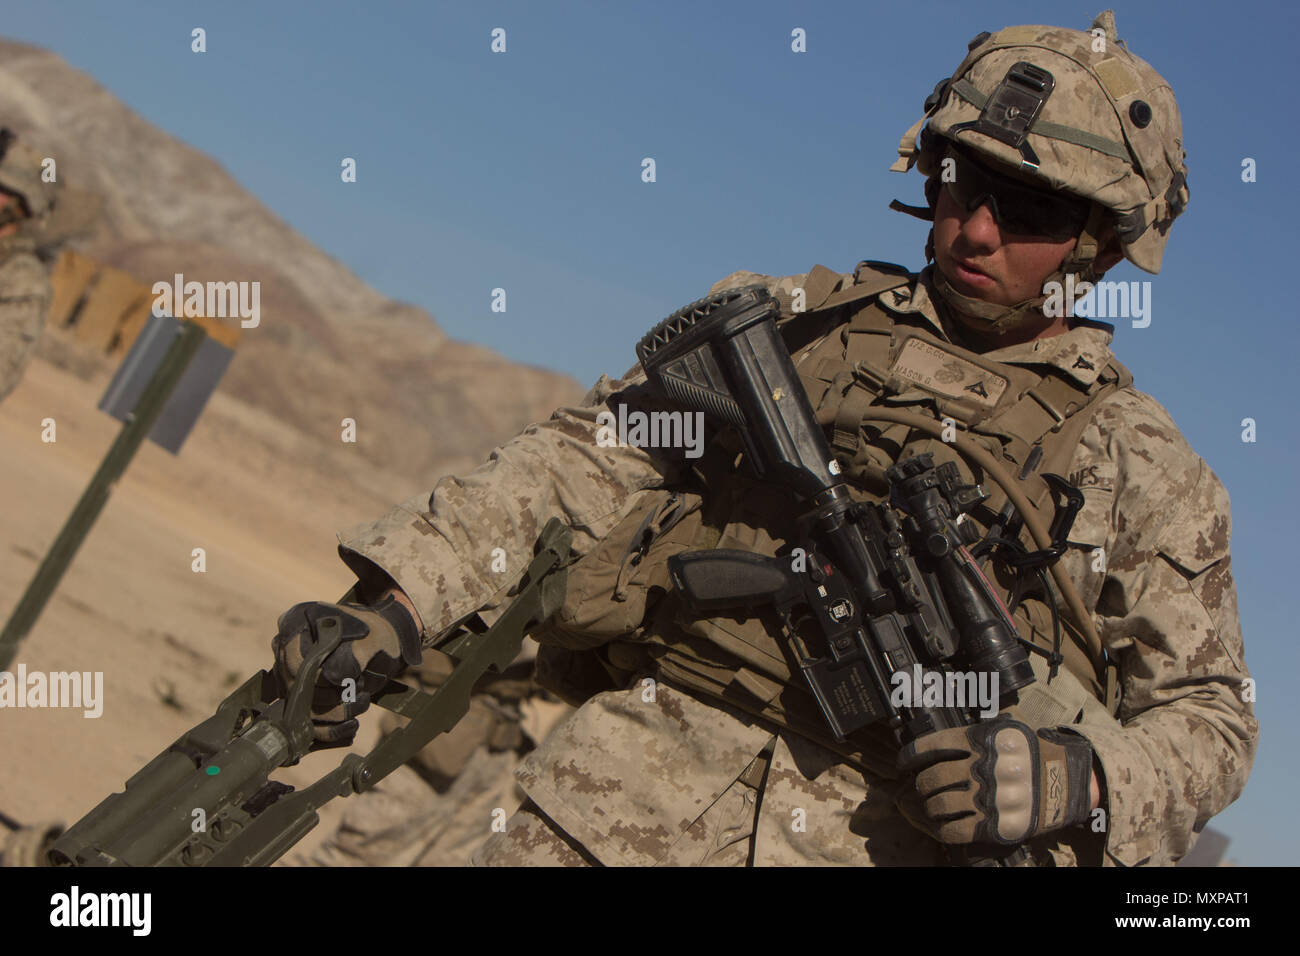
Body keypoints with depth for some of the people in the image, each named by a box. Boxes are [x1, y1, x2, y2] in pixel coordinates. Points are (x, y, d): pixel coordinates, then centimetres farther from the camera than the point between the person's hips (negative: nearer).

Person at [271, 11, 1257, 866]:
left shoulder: (1148, 472, 10)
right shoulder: (797, 321, 14)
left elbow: (1208, 718, 11)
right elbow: (589, 457, 10)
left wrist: (1078, 780, -11)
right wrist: (399, 605, -1)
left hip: (884, 841, -1)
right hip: (638, 789, 2)